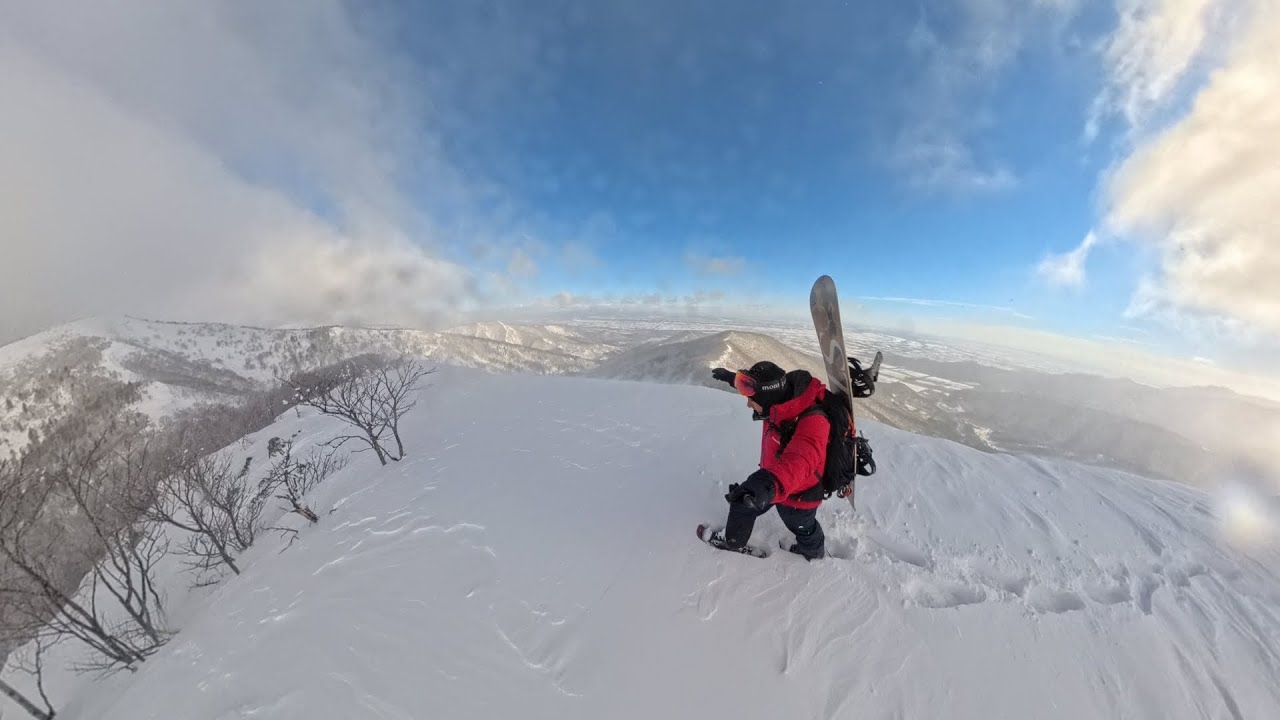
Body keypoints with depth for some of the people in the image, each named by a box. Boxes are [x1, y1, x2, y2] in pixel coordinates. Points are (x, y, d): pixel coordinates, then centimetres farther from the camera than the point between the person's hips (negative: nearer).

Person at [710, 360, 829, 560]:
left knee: (802, 527, 25)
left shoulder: (811, 423, -42)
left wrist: (772, 483, -78)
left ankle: (814, 554, 61)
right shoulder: (782, 398, -19)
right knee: (741, 501, 20)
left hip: (798, 493, -6)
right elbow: (759, 386, 5)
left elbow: (799, 461, -60)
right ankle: (732, 542, 49)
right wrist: (732, 378, 17)